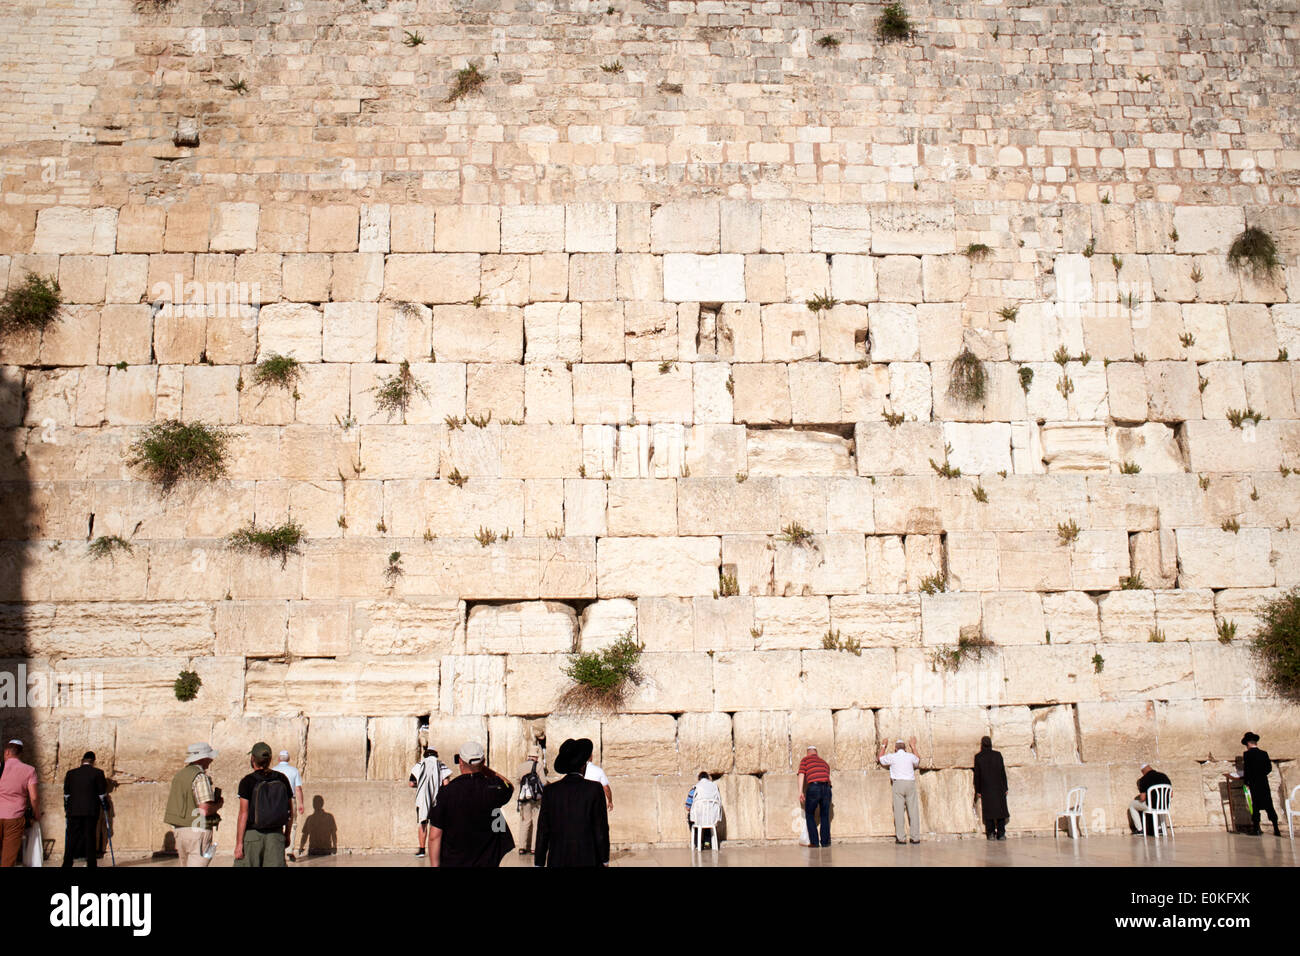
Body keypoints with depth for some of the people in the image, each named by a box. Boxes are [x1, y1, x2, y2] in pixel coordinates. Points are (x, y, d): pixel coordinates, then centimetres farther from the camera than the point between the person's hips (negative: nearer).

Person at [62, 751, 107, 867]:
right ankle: (91, 863, 2)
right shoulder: (98, 773, -2)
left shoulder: (70, 773, 7)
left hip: (73, 811, 2)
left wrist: (66, 808, 22)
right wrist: (104, 806, 14)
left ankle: (67, 863, 6)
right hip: (91, 810, -2)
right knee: (90, 837, 2)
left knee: (72, 837, 7)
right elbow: (102, 793, 0)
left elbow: (66, 793, 12)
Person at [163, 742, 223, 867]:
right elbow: (205, 810, -21)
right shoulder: (200, 777, -15)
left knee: (186, 864, 16)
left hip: (179, 830, 9)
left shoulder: (179, 775, 13)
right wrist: (219, 804, -2)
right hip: (197, 830, -9)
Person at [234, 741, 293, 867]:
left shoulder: (247, 782, -9)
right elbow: (290, 811, 7)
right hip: (276, 835, 3)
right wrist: (287, 834, 19)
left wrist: (239, 843, -10)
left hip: (252, 834, -3)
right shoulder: (282, 779, 2)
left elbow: (243, 814, -13)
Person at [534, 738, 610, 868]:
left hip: (557, 861, 2)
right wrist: (605, 861, 6)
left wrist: (539, 863, 9)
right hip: (588, 860, -2)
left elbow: (543, 831, 3)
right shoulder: (595, 789, -6)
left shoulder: (549, 791, 1)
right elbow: (601, 829, -4)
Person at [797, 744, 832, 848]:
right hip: (826, 788, 3)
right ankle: (825, 841, 15)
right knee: (825, 816, 18)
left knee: (809, 815, 12)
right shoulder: (825, 763, 29)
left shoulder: (805, 759, 16)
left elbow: (801, 775, 2)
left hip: (813, 788, -3)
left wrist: (800, 792, -3)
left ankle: (814, 842, 5)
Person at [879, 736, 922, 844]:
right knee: (913, 811, 3)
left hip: (898, 784, -2)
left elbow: (880, 758, 24)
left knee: (899, 811, -2)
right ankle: (916, 837, 2)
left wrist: (883, 746, 37)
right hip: (910, 783, 2)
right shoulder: (911, 756, 9)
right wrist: (913, 747, 44)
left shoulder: (892, 757, 5)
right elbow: (918, 760, 33)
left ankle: (900, 838, -5)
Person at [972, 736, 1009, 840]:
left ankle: (991, 833, -1)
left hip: (986, 788, -1)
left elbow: (977, 775, -2)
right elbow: (1003, 772, 1)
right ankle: (1001, 833, 1)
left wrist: (978, 791, 4)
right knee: (1000, 808, 5)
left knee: (988, 811, 4)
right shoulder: (998, 755, -1)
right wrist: (1005, 788, 7)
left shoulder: (978, 757, -4)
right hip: (998, 787, 1)